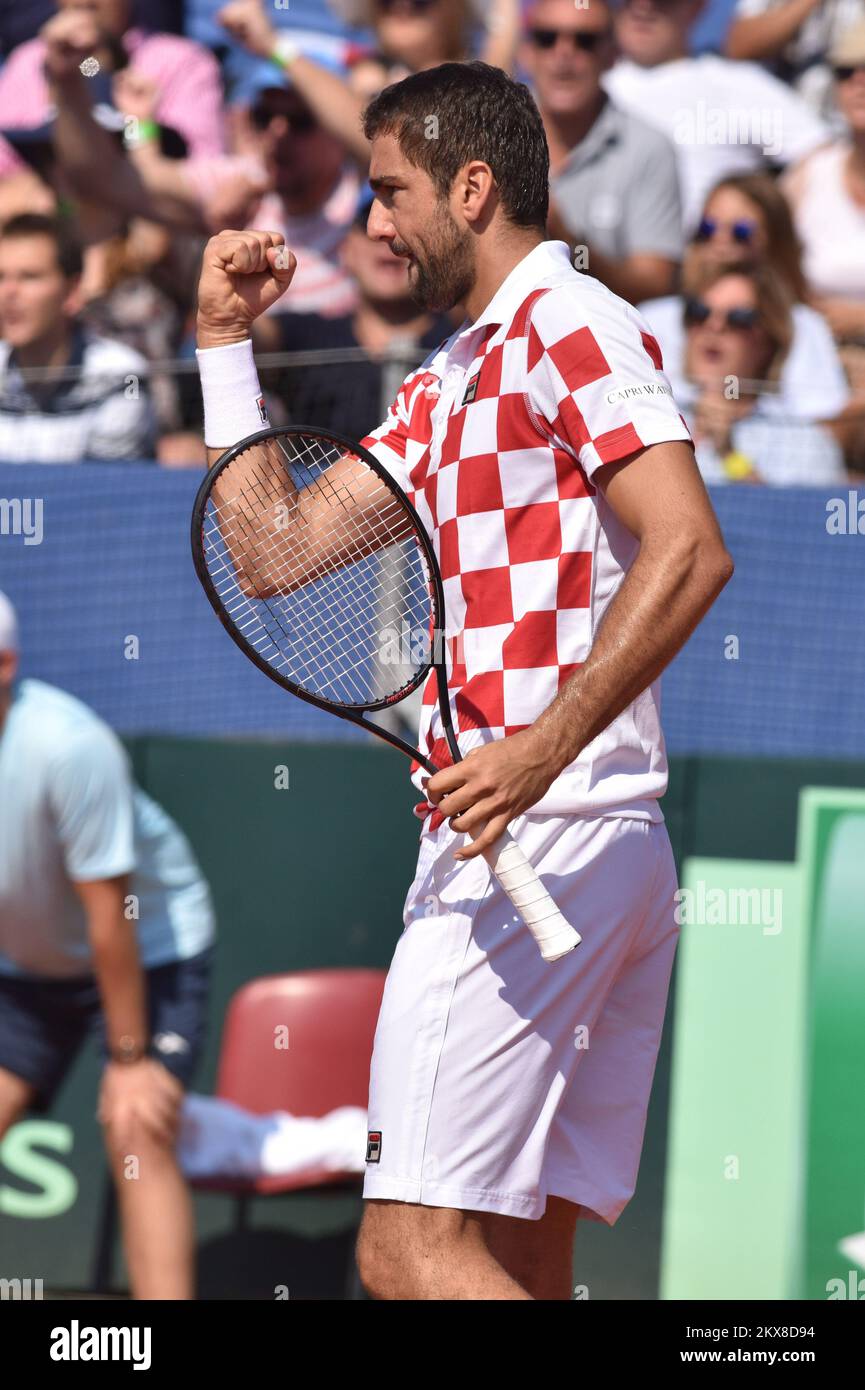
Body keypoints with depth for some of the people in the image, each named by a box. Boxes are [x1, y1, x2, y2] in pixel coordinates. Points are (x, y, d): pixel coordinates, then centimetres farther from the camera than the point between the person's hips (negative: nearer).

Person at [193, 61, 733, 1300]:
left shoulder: (571, 324, -6)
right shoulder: (445, 387, 23)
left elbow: (689, 554, -19)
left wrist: (543, 748, -26)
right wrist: (226, 339, 20)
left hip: (537, 837, -10)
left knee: (413, 1252, -14)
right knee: (521, 1264, 6)